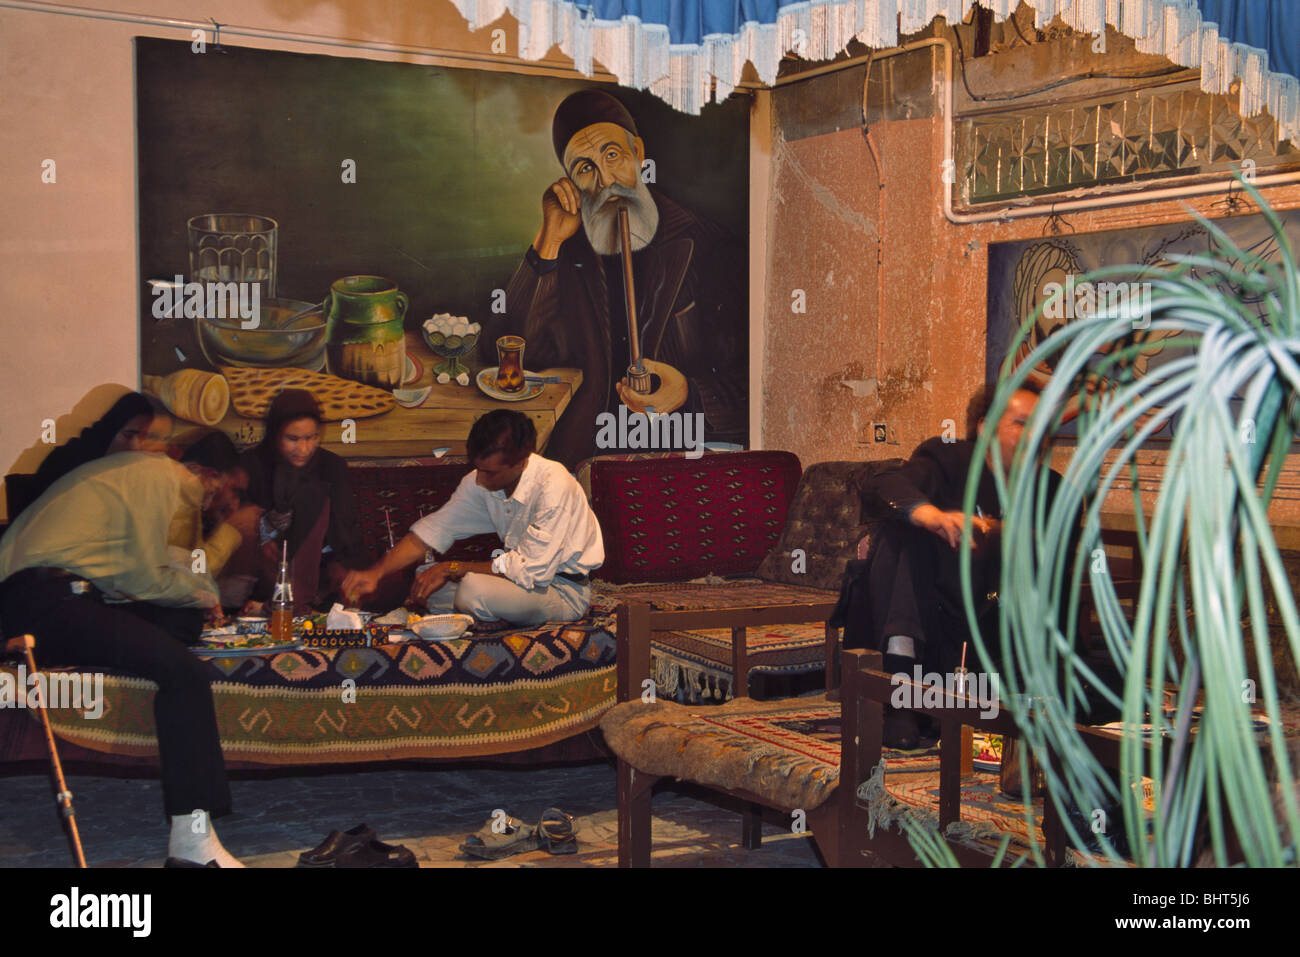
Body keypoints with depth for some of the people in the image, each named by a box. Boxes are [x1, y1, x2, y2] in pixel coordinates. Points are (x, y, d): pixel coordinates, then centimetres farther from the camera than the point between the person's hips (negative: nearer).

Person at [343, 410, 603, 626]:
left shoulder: (553, 485, -27)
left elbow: (530, 571, -27)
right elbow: (433, 529, 1)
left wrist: (451, 569, -20)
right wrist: (376, 572, -13)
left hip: (566, 592, -8)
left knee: (473, 589, -31)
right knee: (424, 579, -2)